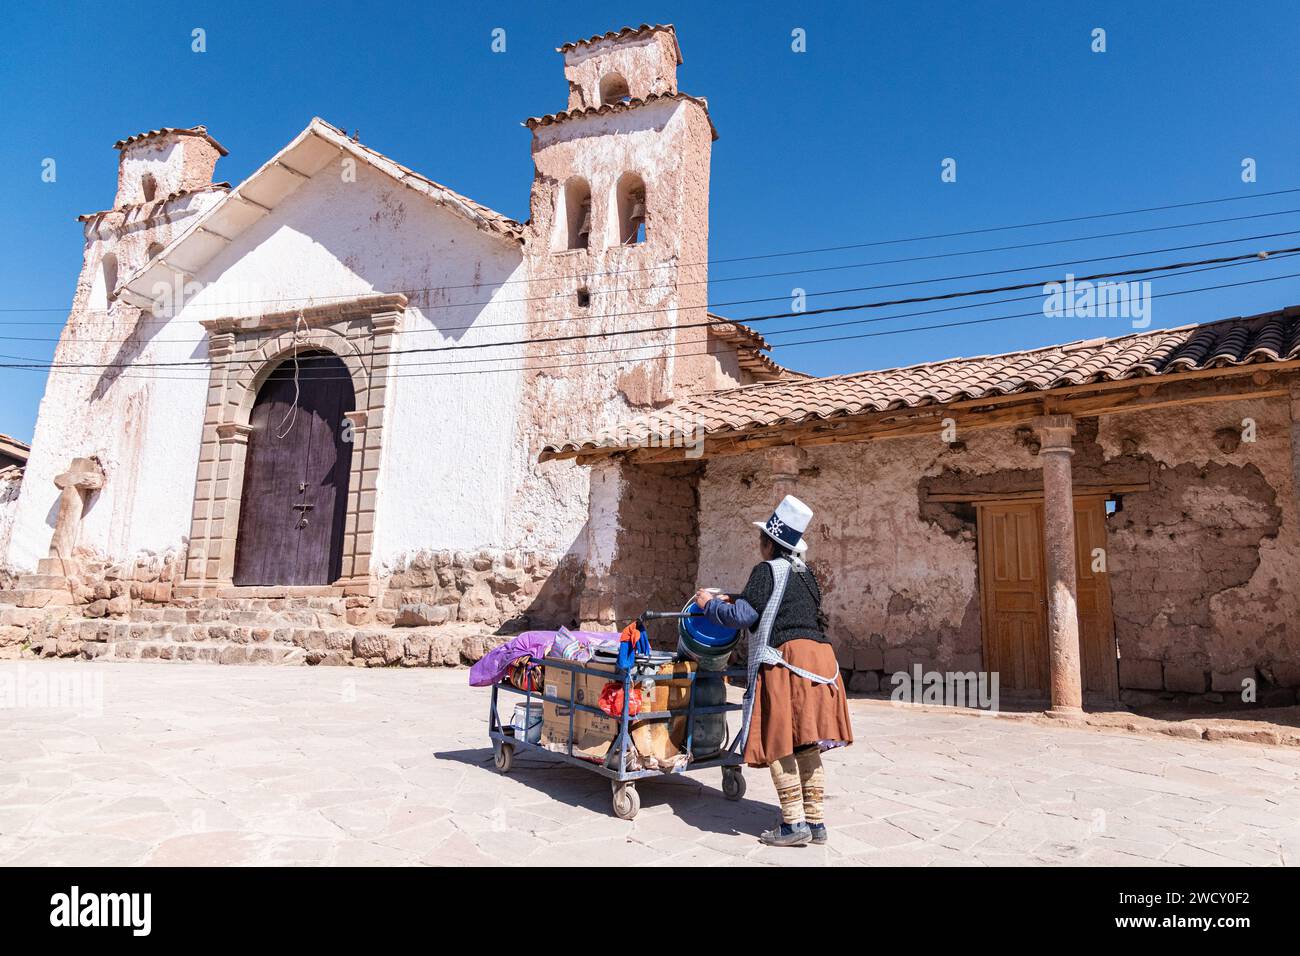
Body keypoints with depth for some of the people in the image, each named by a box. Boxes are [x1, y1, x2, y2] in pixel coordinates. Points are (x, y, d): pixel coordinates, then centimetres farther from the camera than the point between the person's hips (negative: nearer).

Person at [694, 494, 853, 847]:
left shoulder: (768, 569, -5)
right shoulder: (805, 572, 20)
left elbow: (743, 615, -12)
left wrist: (710, 604, 5)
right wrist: (733, 598, 32)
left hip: (786, 658, -8)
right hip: (820, 655, 8)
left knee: (780, 743, 0)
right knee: (806, 745, 13)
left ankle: (794, 823, 2)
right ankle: (815, 821, 18)